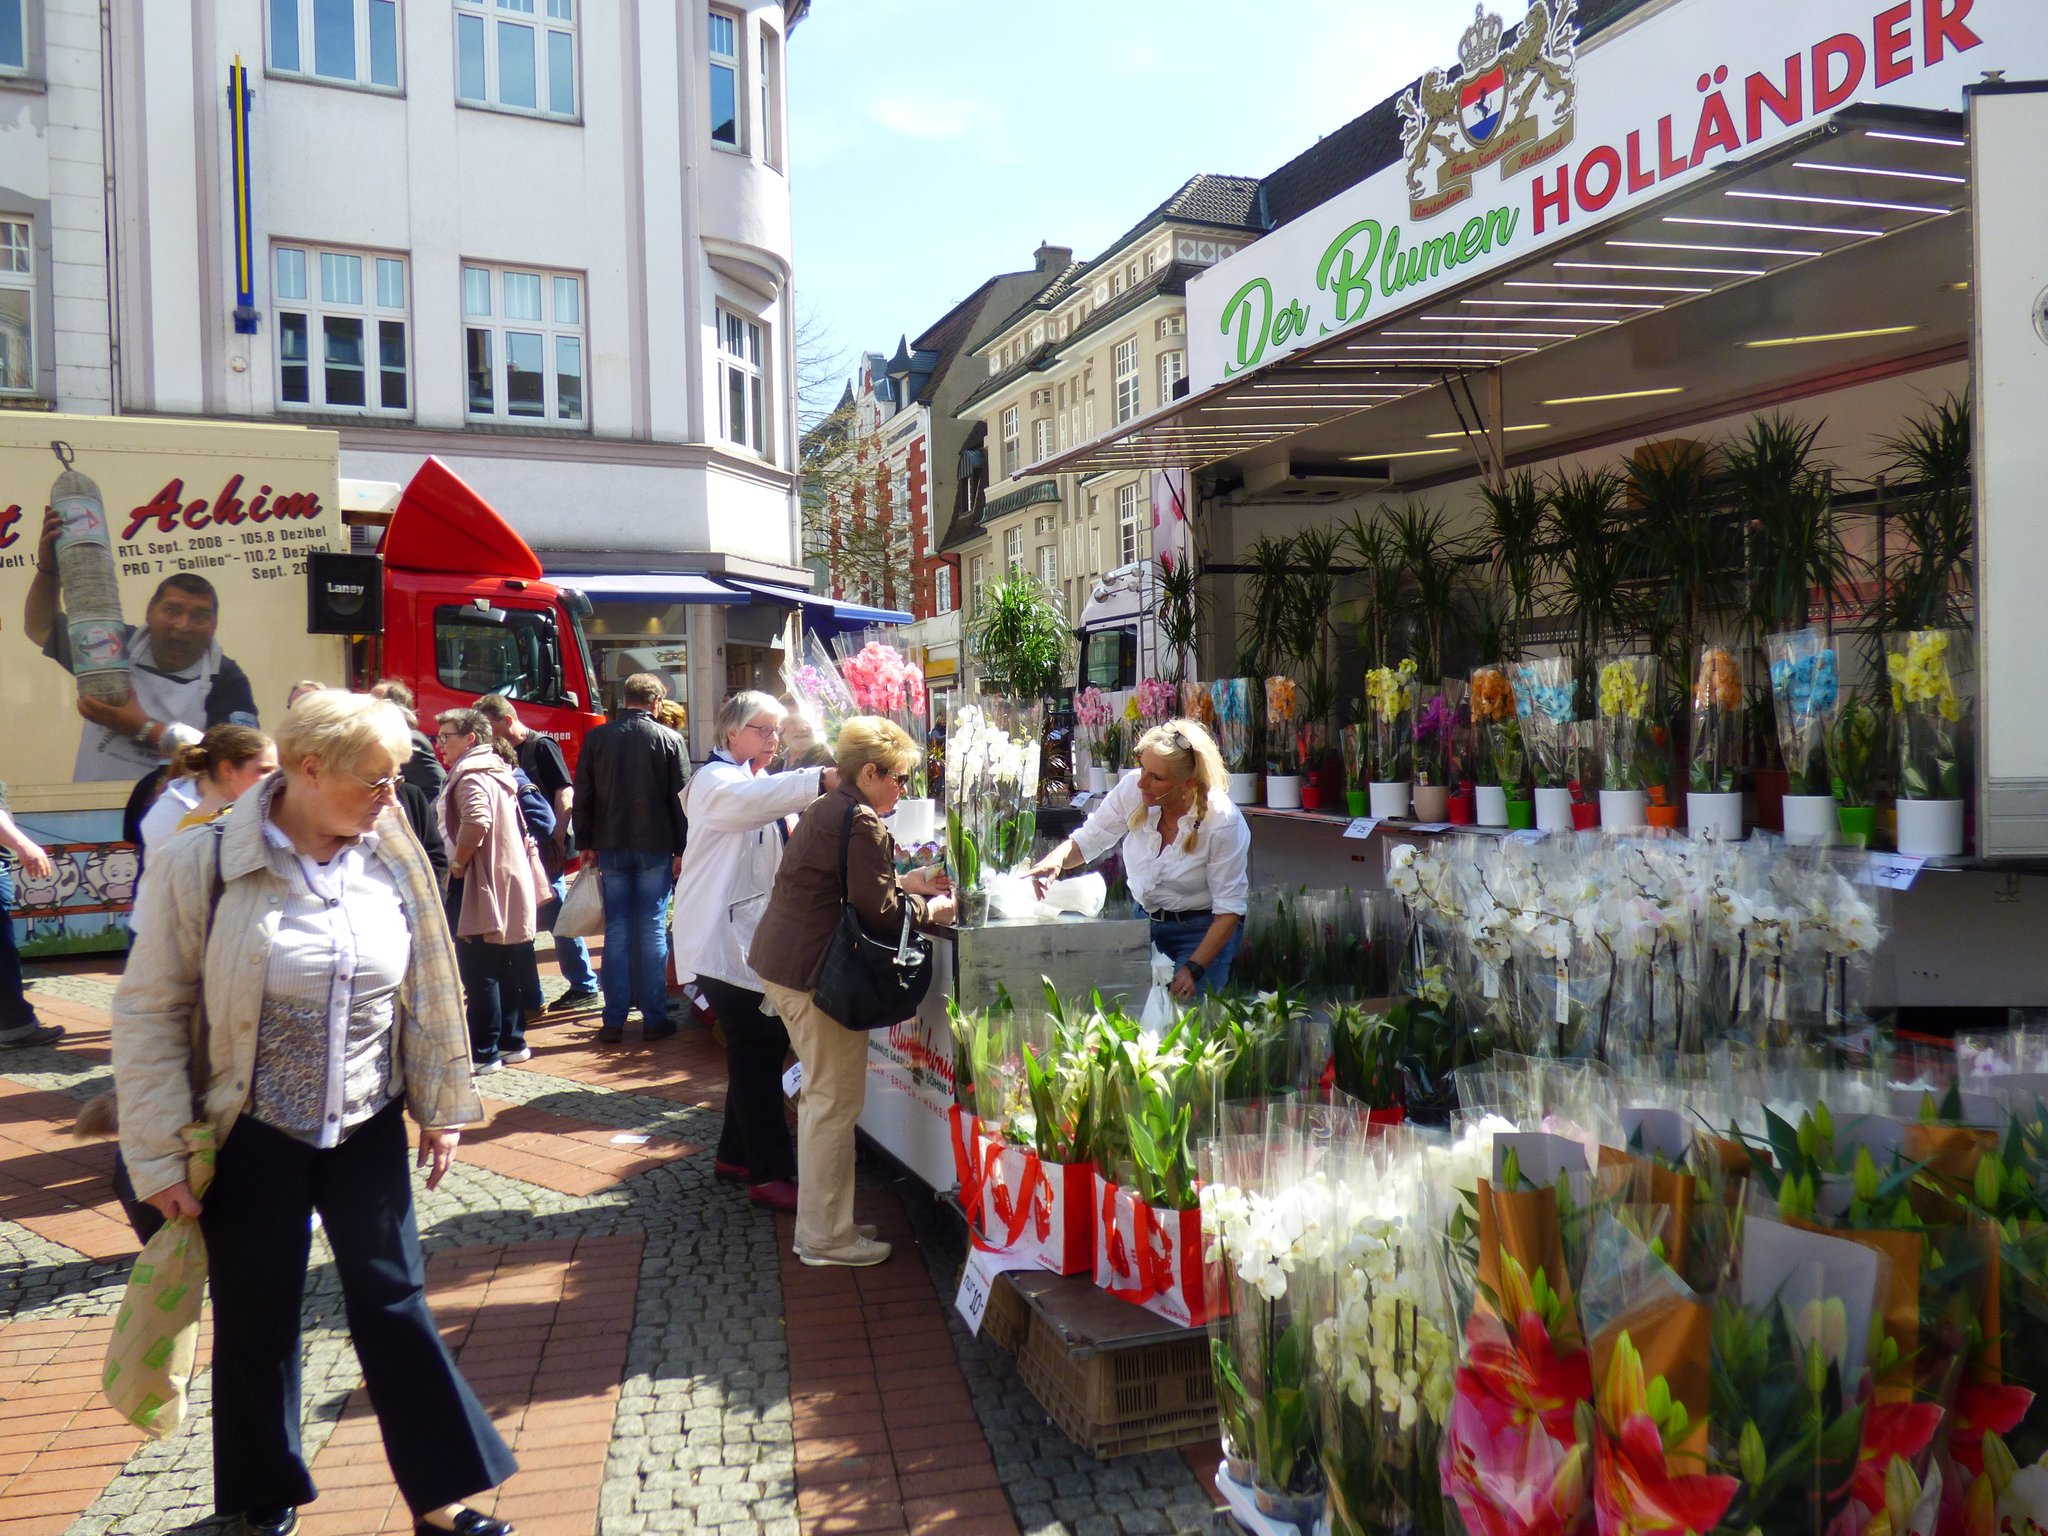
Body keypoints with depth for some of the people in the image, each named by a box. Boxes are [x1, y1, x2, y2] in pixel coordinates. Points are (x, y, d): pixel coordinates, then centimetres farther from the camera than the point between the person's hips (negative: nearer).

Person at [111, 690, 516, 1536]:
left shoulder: (393, 859, -6)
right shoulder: (203, 864, -15)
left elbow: (429, 991, 4)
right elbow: (150, 1013, -9)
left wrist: (442, 1106, 8)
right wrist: (159, 1156, -9)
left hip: (368, 1128, 2)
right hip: (252, 1135, -2)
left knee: (395, 1303, 7)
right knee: (257, 1322, 13)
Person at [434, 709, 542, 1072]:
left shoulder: (470, 776, -14)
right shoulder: (497, 771, 16)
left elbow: (476, 821, -32)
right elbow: (519, 827, 25)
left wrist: (458, 863, -18)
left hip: (481, 888, -10)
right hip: (510, 884, 10)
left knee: (479, 973, -4)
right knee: (504, 969, 15)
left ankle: (483, 1053, 1)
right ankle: (513, 1042, 22)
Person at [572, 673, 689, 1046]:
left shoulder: (596, 738, 2)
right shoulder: (669, 739, -4)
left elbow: (582, 796, 5)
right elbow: (681, 798, -3)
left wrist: (585, 843, 12)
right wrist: (682, 849, 2)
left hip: (611, 847, 2)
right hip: (656, 847, -2)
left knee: (616, 931, 7)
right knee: (652, 931, 3)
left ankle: (614, 1021, 8)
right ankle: (653, 1018, 6)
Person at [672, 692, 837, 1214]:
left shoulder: (760, 784, 21)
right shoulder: (715, 781, -8)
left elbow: (788, 851, 17)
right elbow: (751, 799, -33)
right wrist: (821, 781, -46)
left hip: (752, 936, 9)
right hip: (722, 940, -9)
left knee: (761, 1044, 11)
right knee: (757, 1048, -9)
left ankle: (736, 1154, 24)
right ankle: (771, 1174, -4)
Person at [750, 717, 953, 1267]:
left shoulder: (823, 810, 15)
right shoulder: (861, 823, -18)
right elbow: (878, 913, -18)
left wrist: (906, 884, 20)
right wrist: (932, 910, -2)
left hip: (781, 963, 11)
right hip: (816, 973, -11)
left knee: (821, 1094, 19)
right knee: (835, 1102, -1)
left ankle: (820, 1220, 30)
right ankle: (826, 1237, 9)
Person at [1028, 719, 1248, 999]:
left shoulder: (1223, 823, -24)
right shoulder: (1132, 790, -15)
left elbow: (1229, 910, -18)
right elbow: (1085, 842, -1)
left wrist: (1193, 968, -25)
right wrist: (1055, 859, -24)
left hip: (1205, 931, -3)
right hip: (1144, 921, 4)